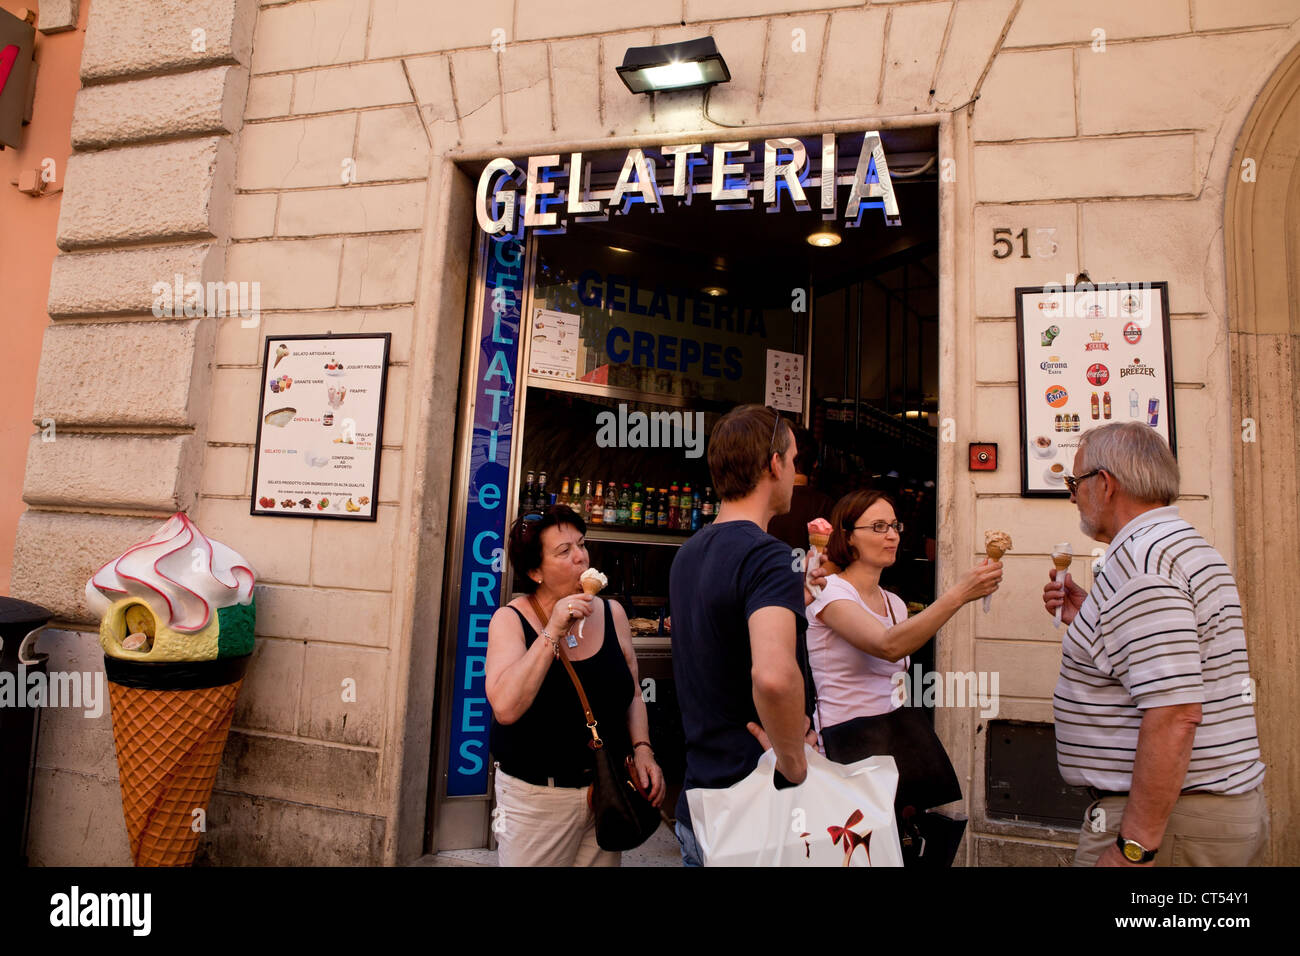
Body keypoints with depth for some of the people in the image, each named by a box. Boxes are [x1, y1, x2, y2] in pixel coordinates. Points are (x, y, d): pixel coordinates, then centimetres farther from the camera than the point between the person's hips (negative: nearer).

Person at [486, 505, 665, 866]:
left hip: (608, 790, 3)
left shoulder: (612, 614, -2)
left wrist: (642, 749, -5)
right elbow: (505, 708, -26)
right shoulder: (510, 619, -11)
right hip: (536, 796, -3)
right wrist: (553, 632, -28)